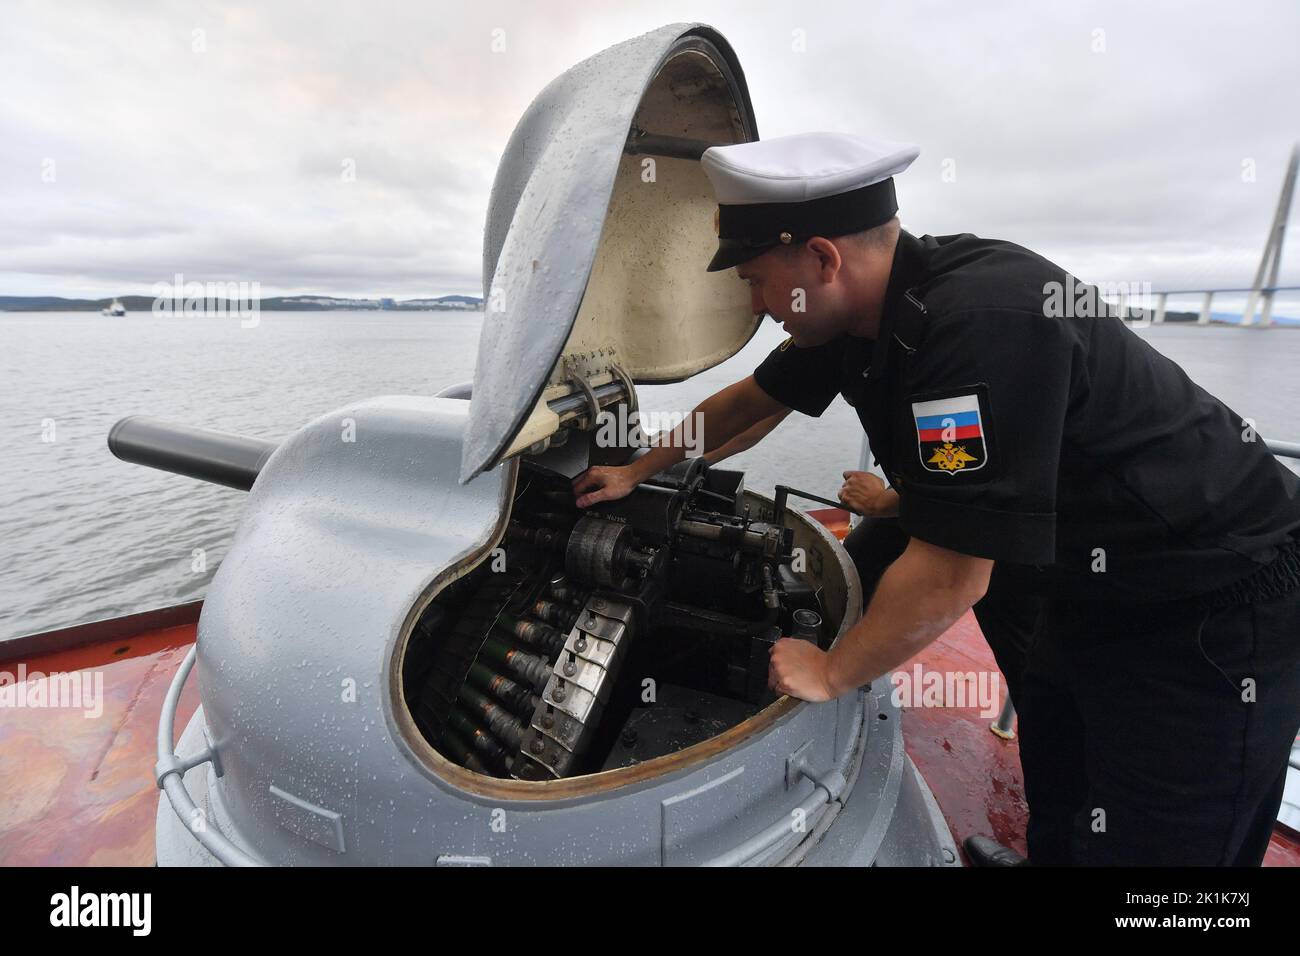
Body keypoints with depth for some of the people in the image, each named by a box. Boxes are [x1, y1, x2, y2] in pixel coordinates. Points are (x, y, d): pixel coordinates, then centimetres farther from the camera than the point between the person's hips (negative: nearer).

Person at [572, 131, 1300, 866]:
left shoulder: (981, 320, -35)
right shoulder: (863, 309, -6)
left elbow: (949, 578, -33)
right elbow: (752, 400, 9)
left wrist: (829, 675, -16)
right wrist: (636, 472, 17)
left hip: (1208, 602, -8)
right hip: (1081, 575, 8)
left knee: (1143, 845, 7)